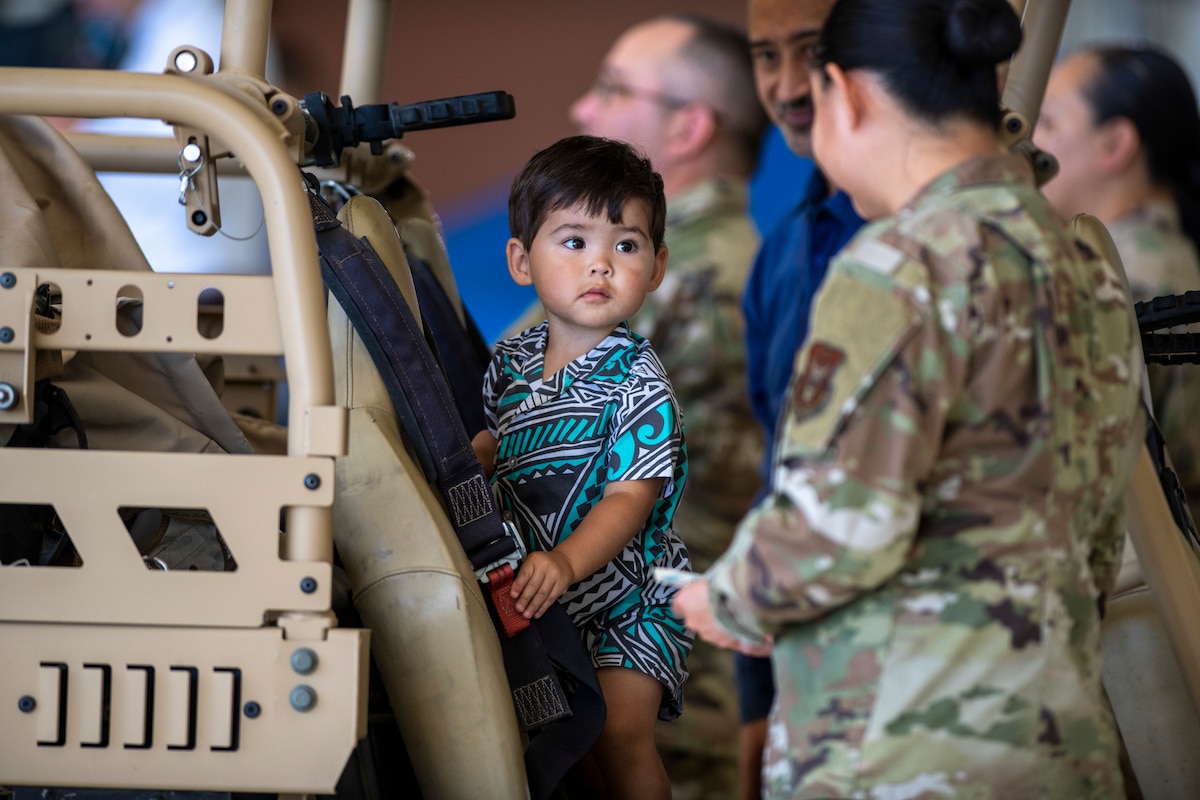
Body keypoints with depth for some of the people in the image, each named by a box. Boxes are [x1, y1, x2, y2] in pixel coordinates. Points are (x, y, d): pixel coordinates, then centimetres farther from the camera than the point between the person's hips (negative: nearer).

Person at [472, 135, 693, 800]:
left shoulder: (638, 384, -17)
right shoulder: (512, 360, 1)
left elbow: (628, 499, -25)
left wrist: (567, 560, -40)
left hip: (627, 599, -6)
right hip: (531, 587, 6)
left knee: (618, 732, -17)